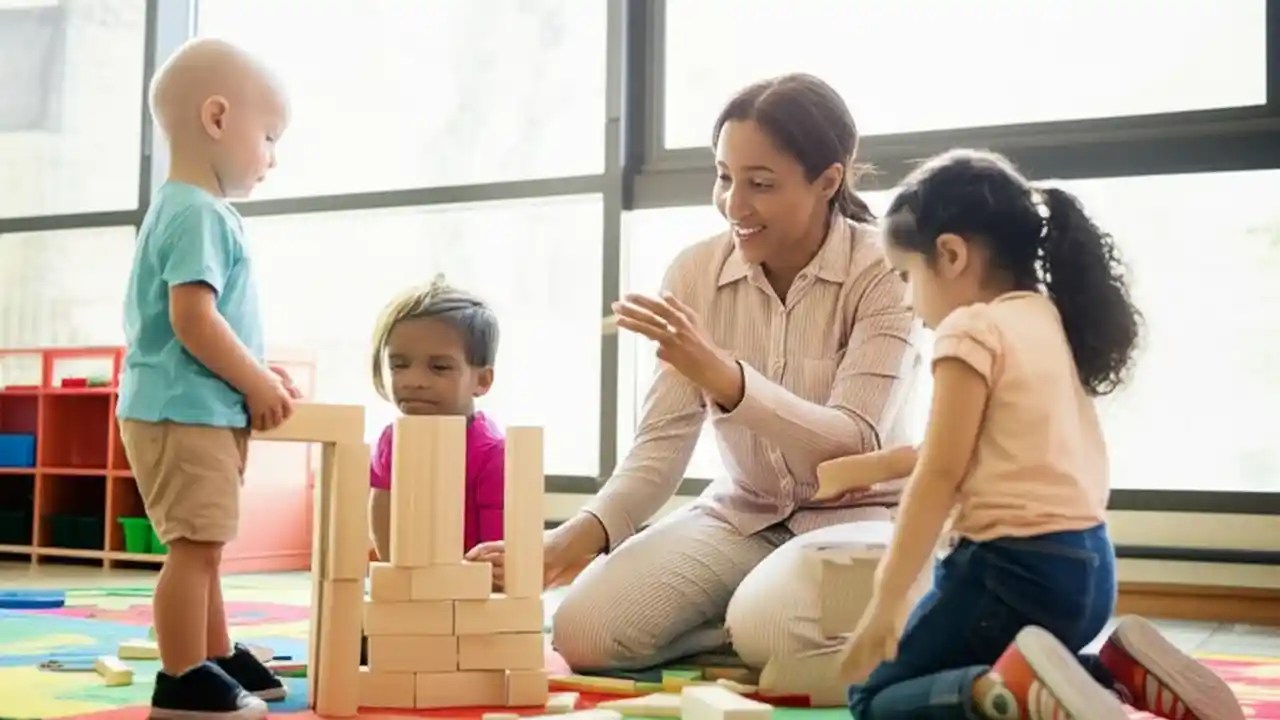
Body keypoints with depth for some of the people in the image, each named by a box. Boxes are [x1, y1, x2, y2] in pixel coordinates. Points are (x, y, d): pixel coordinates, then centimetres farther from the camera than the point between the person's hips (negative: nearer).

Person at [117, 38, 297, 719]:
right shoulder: (198, 215, -17)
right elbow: (192, 319, -25)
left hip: (197, 411, 11)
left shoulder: (191, 211, 17)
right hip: (185, 411, -11)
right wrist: (257, 382, -15)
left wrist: (254, 374, 14)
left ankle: (218, 658, 29)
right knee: (195, 545, -7)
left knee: (203, 546, 18)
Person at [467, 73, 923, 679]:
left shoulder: (884, 271, -16)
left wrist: (723, 376, -41)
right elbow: (662, 445, -8)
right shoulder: (696, 272, -5)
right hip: (743, 514, 4)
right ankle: (744, 626, 4)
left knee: (768, 629, -36)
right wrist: (578, 537, -26)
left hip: (858, 513, -4)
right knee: (584, 632, -18)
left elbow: (855, 446, -26)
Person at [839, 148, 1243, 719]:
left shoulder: (973, 329, -11)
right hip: (1085, 563, 9)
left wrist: (886, 601, -14)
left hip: (1018, 566, -9)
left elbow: (941, 473, -16)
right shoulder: (1049, 320, 15)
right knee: (979, 667, 28)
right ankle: (1124, 672, 7)